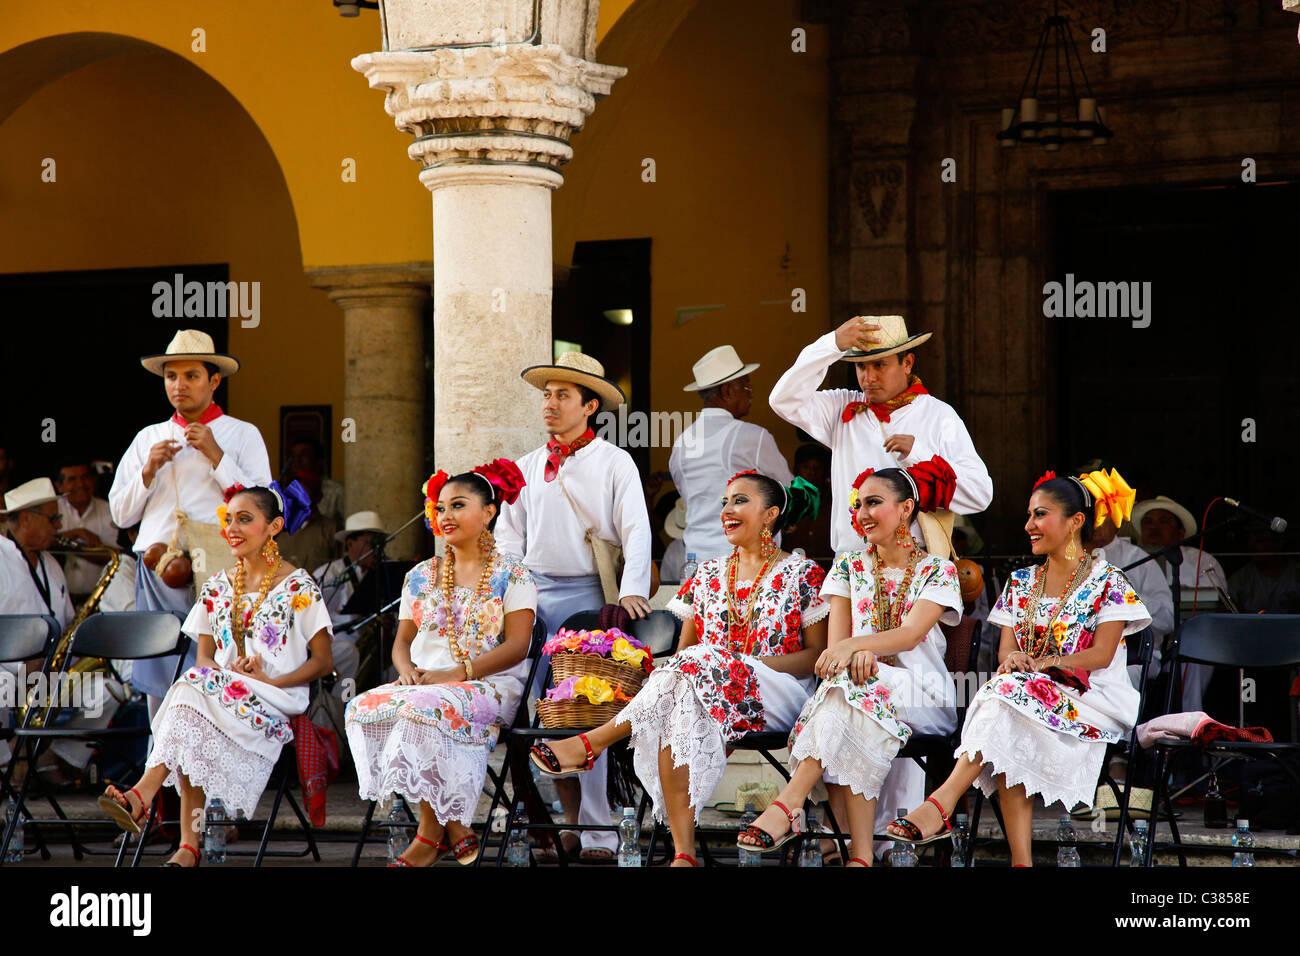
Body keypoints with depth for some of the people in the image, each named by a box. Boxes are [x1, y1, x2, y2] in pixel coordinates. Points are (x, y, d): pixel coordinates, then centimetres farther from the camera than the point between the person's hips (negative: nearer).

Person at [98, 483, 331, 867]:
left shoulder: (298, 587, 3)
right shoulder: (216, 588, 17)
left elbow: (323, 661, 0)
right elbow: (205, 657, 17)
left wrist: (271, 681, -14)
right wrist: (229, 672, -7)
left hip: (277, 701, -4)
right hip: (218, 689, 4)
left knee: (195, 690, -33)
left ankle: (143, 795, -42)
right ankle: (189, 845, -39)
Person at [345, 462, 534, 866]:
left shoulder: (512, 573, 2)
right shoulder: (421, 576, 19)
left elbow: (517, 645, -7)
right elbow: (403, 640, 19)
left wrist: (456, 674, -19)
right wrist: (408, 671, -7)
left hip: (490, 686, -6)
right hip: (424, 682, 6)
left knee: (423, 708, -37)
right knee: (363, 708, -26)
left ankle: (431, 832, -20)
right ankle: (450, 827, -19)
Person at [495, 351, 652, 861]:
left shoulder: (614, 463, 4)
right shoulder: (527, 468, 16)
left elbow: (636, 530, -4)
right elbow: (509, 533, 17)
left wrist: (632, 589, -17)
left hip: (590, 594, -4)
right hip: (535, 595, 4)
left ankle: (598, 832, -8)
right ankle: (569, 821, 8)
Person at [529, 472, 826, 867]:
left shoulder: (802, 574, 6)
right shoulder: (708, 574, 20)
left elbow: (816, 654, 1)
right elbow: (684, 648, 18)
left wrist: (753, 665, -13)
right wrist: (673, 669, -7)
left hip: (775, 693, -3)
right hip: (703, 691, 3)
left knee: (696, 668, -35)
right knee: (680, 711, -35)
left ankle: (591, 743, -32)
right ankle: (683, 853, -44)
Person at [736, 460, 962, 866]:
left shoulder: (936, 570, 3)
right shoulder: (849, 566, 15)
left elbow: (911, 633, -14)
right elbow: (836, 640, 4)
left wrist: (853, 646, -31)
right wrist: (861, 652, -21)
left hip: (920, 693, -2)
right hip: (864, 684, 2)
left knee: (853, 687, -35)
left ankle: (787, 804, -43)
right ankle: (861, 855, -44)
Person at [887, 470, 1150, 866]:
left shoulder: (1106, 582, 2)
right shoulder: (1021, 582, 19)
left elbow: (1101, 654, -8)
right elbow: (1007, 647, 11)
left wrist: (1046, 662, -23)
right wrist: (1011, 658, -14)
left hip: (1088, 700, -4)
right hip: (1026, 690, 4)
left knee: (1009, 692, -34)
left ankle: (941, 803, -45)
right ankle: (1021, 860, -40)